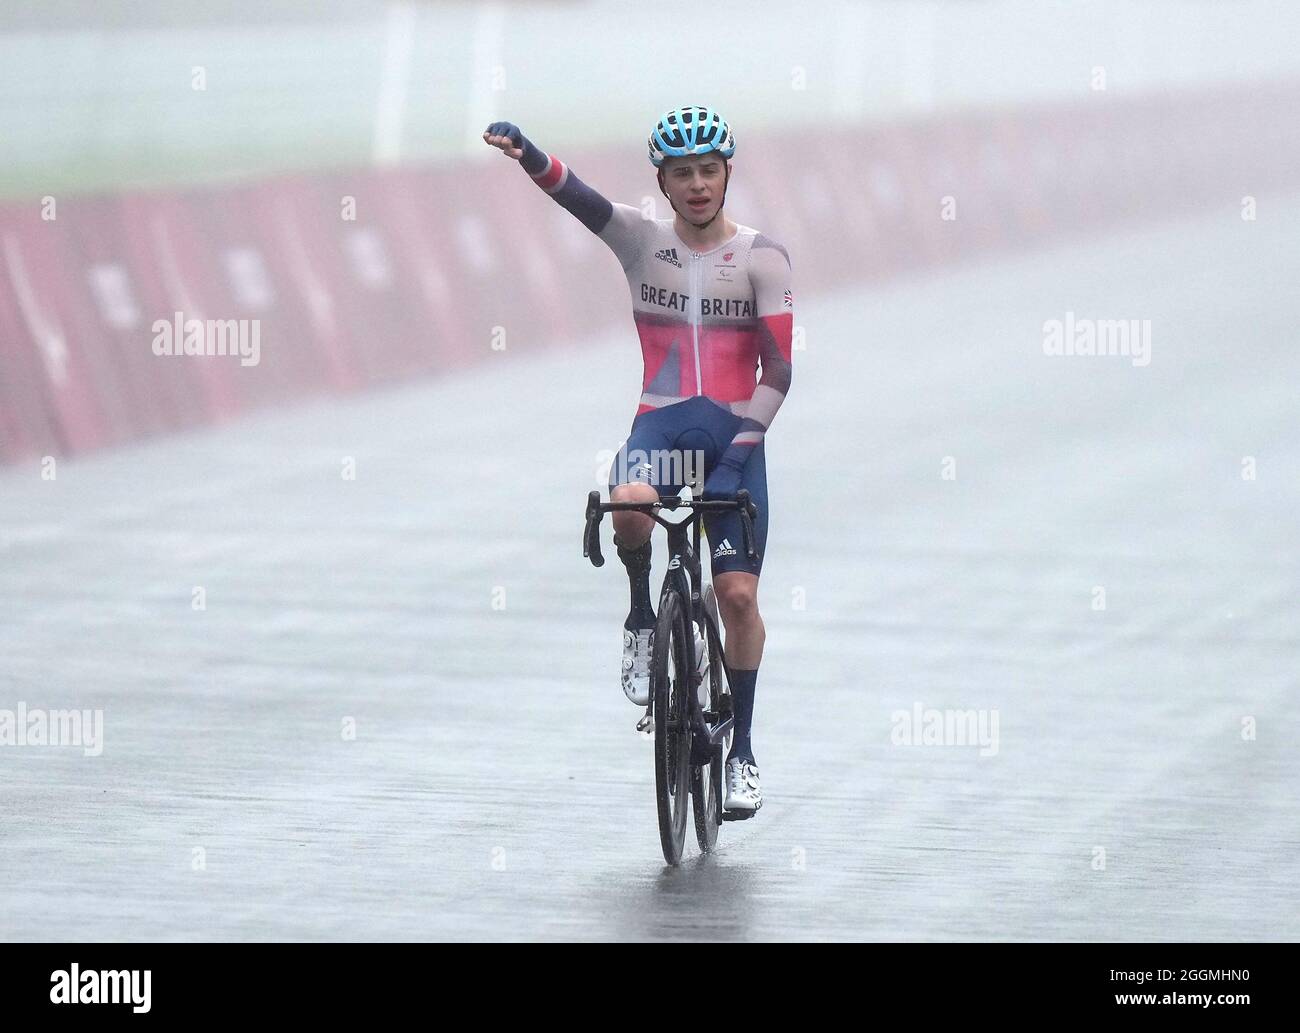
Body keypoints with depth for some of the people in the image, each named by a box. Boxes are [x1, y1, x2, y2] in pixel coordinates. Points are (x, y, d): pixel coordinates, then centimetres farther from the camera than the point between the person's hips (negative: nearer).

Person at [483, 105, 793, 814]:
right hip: (661, 423, 1)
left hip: (734, 433, -1)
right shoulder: (642, 241, 3)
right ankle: (643, 622, -5)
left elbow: (780, 368, -6)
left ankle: (742, 750, 8)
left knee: (738, 594, -7)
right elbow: (573, 195, -14)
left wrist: (737, 452, -18)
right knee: (629, 504, -34)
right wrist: (526, 154, -35)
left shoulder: (761, 258, -1)